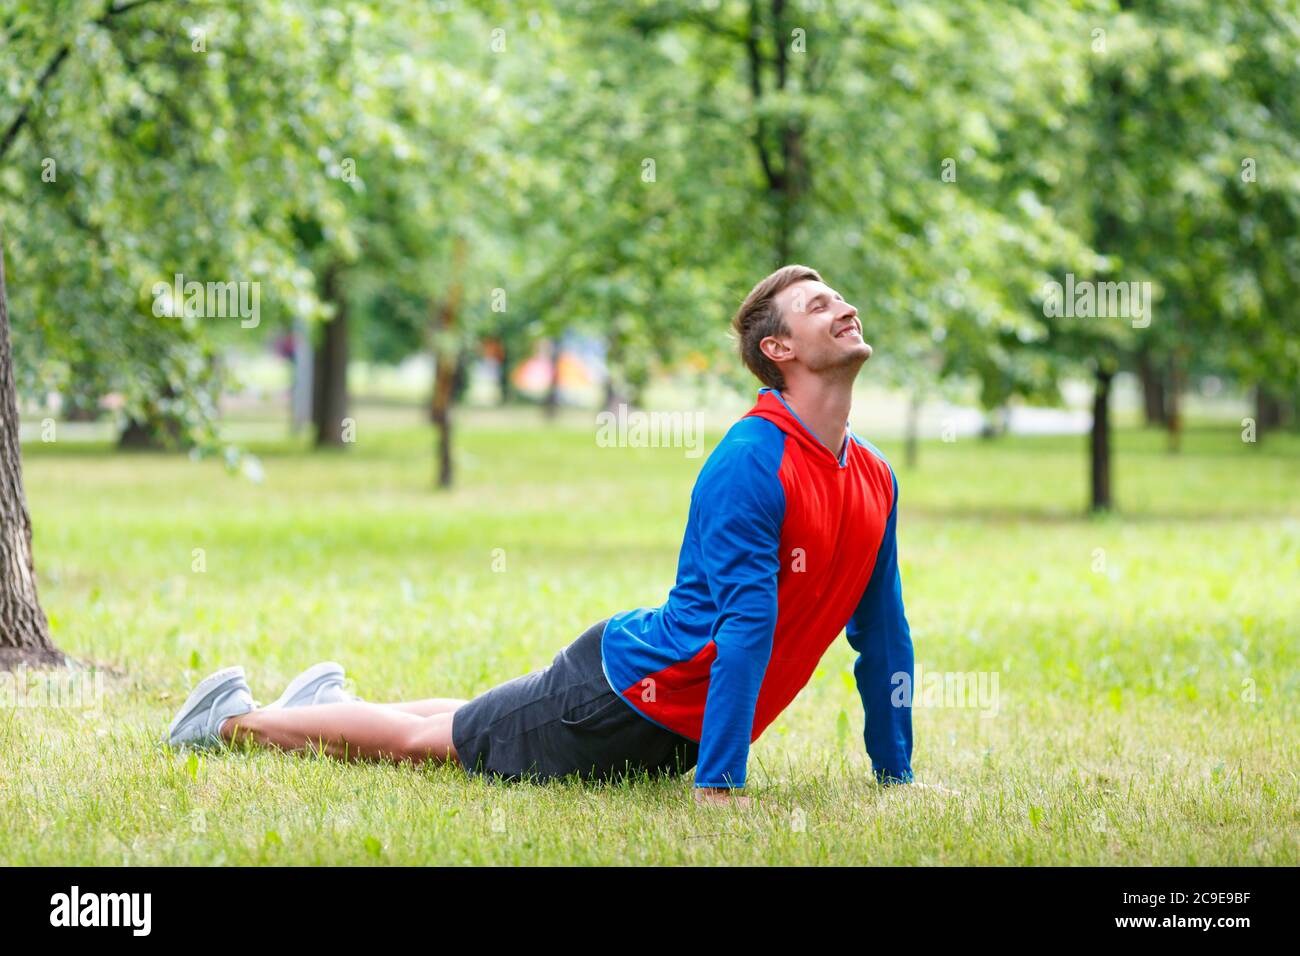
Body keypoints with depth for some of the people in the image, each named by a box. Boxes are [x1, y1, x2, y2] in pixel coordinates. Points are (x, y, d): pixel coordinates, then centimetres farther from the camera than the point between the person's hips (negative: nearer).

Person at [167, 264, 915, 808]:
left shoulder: (875, 477, -1)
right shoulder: (749, 464, -26)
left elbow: (882, 630, 7)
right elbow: (745, 621, -30)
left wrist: (896, 773, 6)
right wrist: (717, 784, -32)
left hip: (679, 729, 7)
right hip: (627, 691, -7)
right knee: (424, 740, 10)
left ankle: (332, 706, 49)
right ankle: (236, 719, 27)